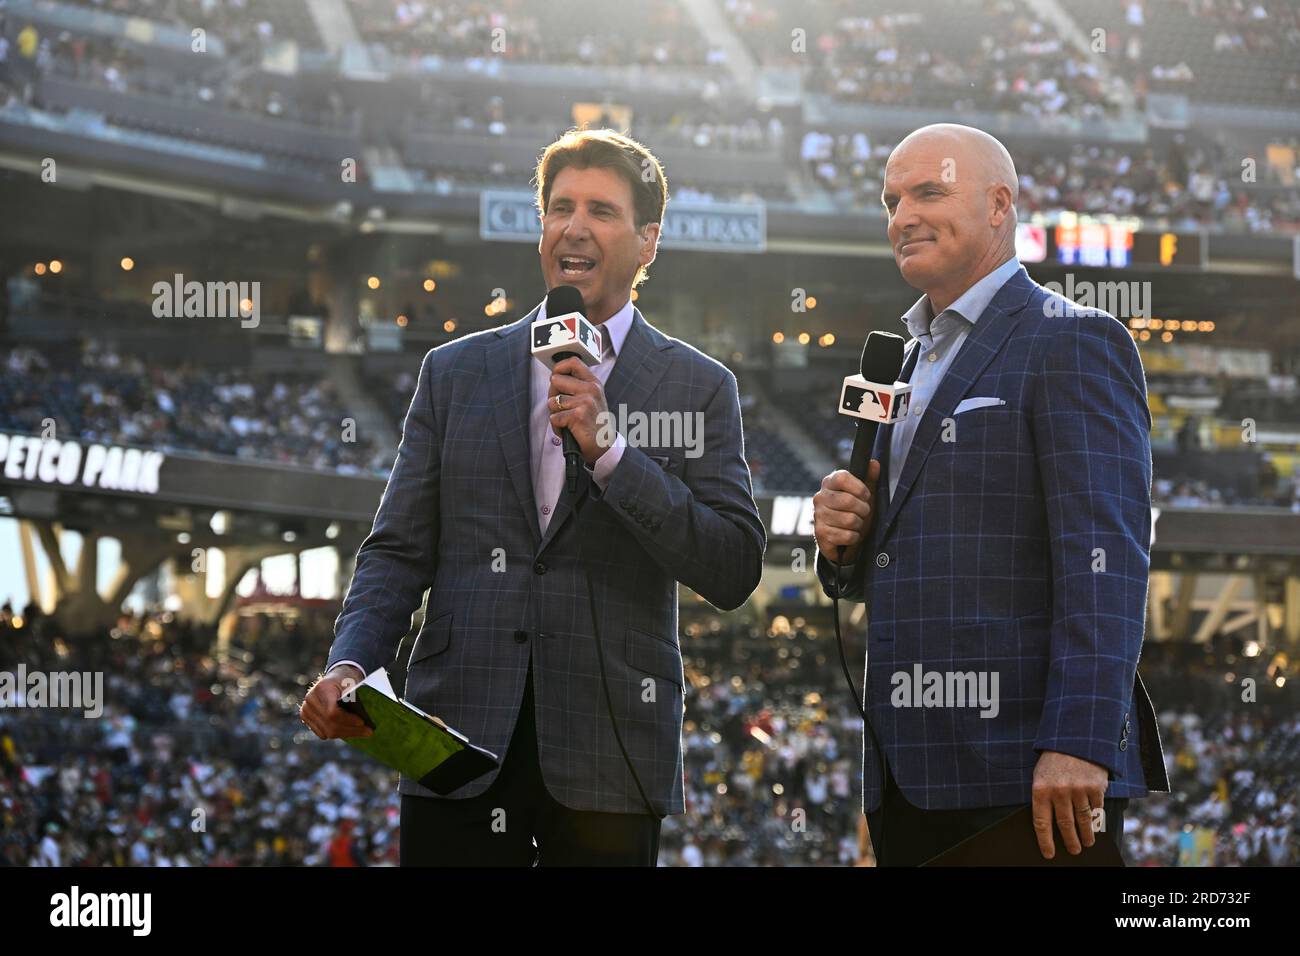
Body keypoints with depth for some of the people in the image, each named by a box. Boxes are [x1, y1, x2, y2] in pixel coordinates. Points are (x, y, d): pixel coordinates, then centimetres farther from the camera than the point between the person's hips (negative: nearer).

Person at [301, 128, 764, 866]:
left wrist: (608, 450, -11)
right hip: (460, 747, 2)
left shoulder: (698, 388, 6)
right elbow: (401, 550, 10)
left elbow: (735, 573, -4)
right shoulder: (455, 373, 13)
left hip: (606, 759, -1)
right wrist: (350, 662, -8)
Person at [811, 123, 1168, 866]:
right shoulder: (916, 363, 21)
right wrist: (844, 545, 3)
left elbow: (1105, 556, -15)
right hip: (915, 773, 8)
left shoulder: (1075, 344, -5)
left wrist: (1078, 744, -24)